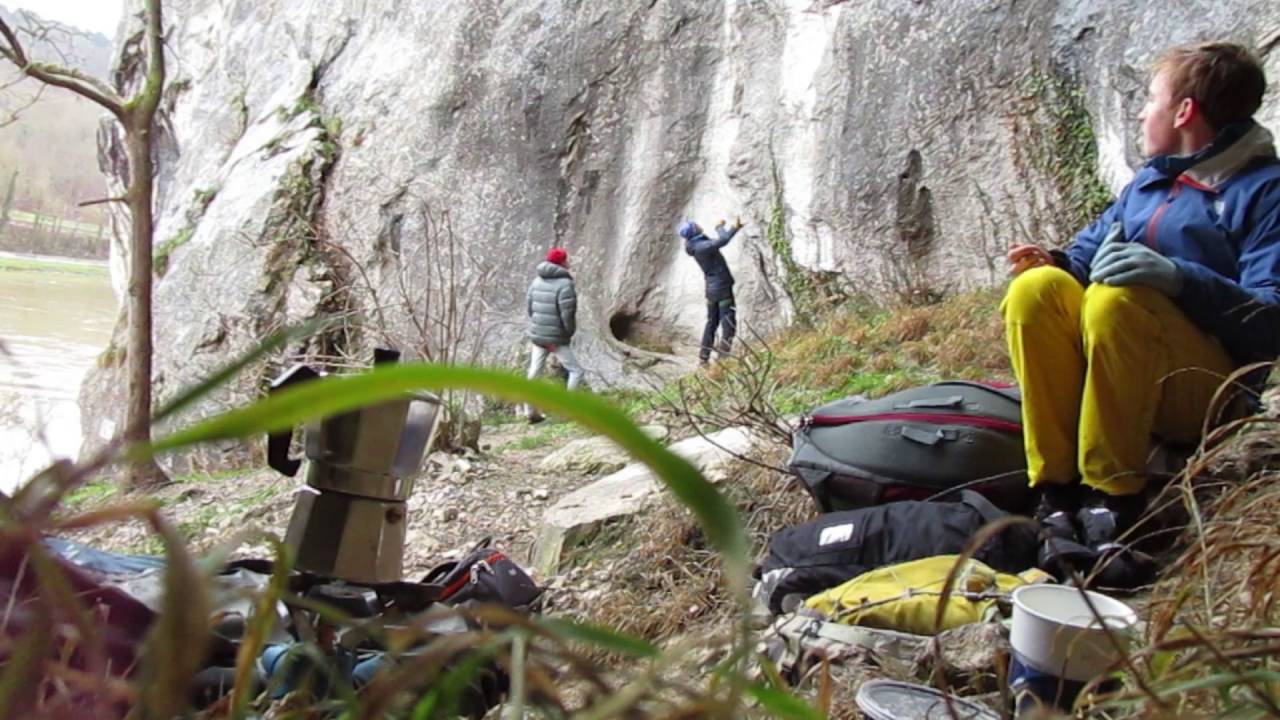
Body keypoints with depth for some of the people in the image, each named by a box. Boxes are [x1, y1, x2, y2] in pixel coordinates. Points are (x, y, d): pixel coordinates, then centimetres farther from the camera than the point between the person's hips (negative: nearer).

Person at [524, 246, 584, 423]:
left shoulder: (538, 281, 4)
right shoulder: (565, 284, -18)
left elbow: (529, 306, 7)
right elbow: (567, 314, -20)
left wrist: (538, 325, 15)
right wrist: (570, 333, -3)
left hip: (537, 335, 7)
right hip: (557, 339, -7)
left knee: (534, 373, 14)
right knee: (576, 371, 5)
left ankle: (531, 412, 21)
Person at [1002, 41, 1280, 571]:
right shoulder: (1150, 180, 20)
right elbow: (1090, 254, 20)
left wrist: (1179, 277, -30)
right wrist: (1057, 262, -4)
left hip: (1211, 395, -6)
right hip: (1100, 378, 6)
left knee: (1118, 300, -33)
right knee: (1039, 287, -20)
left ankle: (1114, 497, -23)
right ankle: (1058, 488, -23)